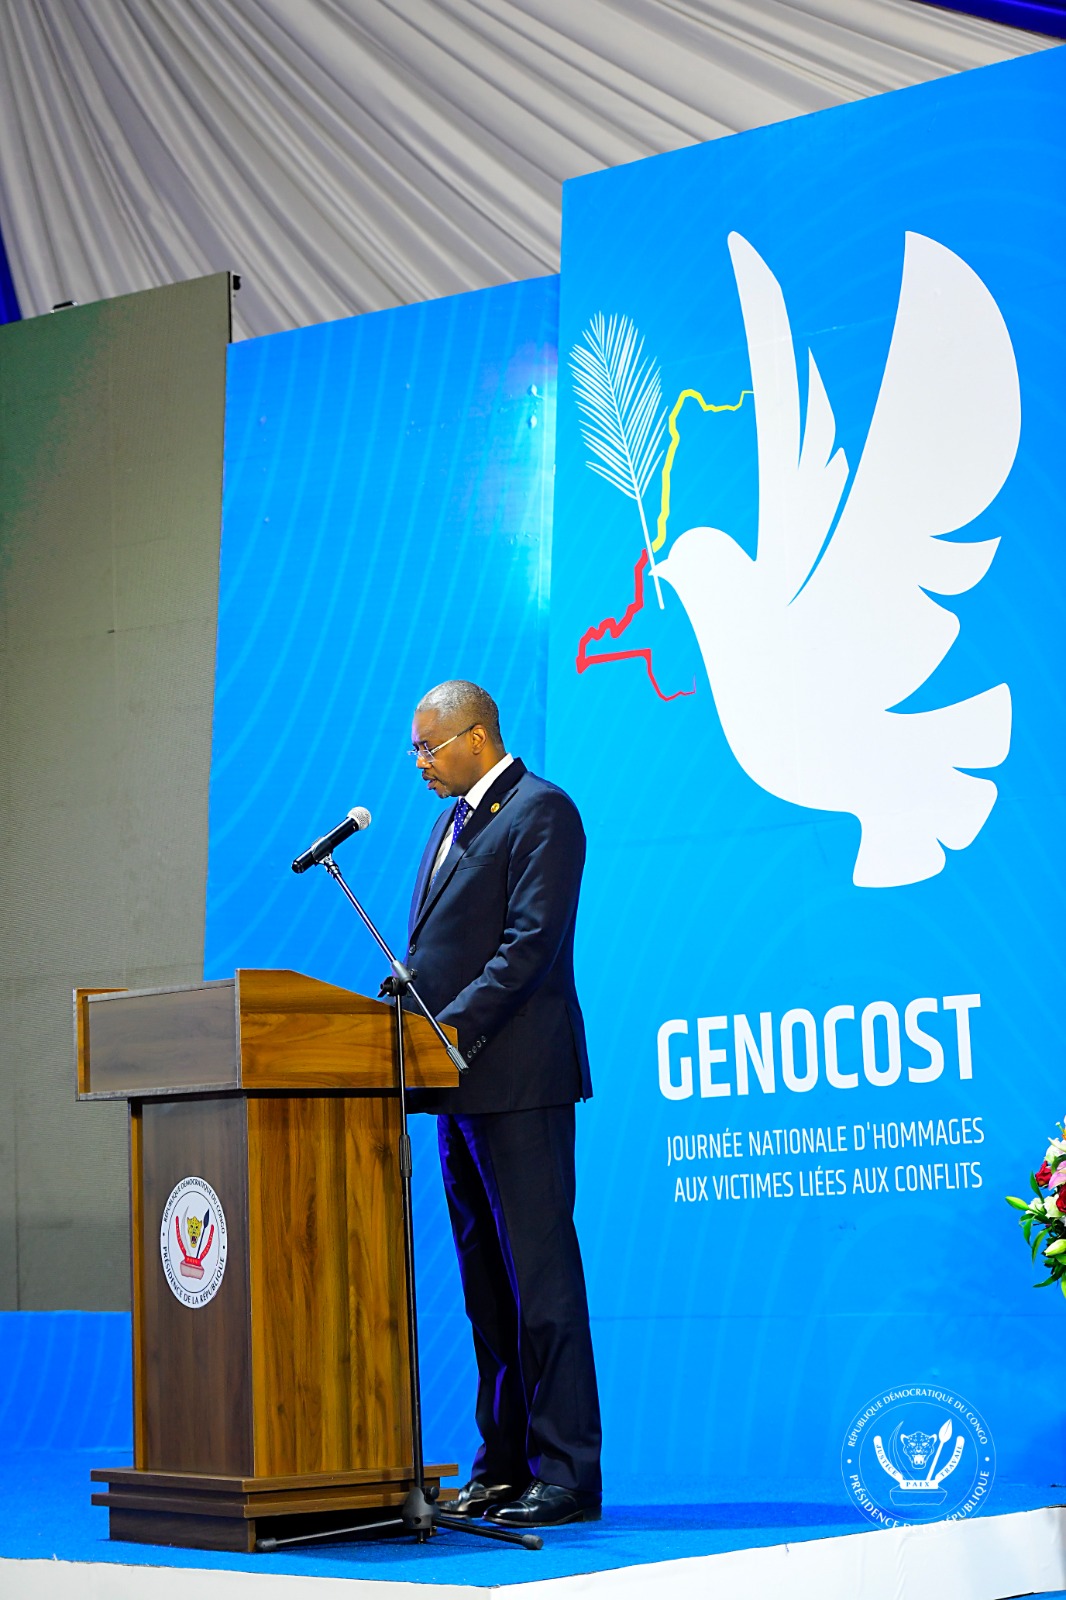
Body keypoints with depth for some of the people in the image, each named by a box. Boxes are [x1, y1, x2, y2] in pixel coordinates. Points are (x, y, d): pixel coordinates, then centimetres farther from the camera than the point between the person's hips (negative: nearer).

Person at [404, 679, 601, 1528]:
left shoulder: (540, 812, -9)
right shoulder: (454, 819, 20)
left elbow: (530, 943, -18)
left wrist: (454, 1027, -23)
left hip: (516, 1077, -10)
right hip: (461, 1082, 10)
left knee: (540, 1276, -7)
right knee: (485, 1282, 12)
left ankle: (568, 1476, -3)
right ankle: (505, 1465, 18)